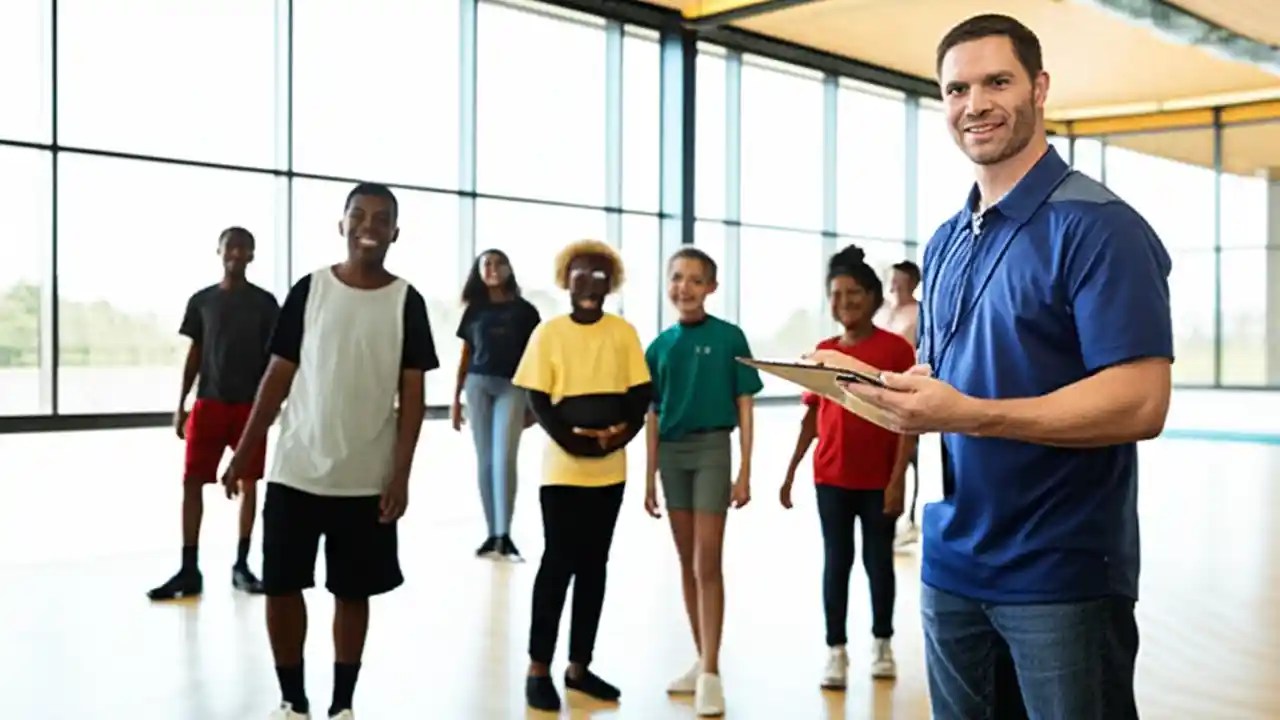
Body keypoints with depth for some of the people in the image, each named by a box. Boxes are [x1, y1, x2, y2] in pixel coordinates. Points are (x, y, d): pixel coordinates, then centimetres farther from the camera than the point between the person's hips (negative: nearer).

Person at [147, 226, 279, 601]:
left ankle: (241, 566, 14)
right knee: (192, 482, -4)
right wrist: (181, 405, 6)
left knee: (248, 483, 4)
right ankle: (189, 570, 1)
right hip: (208, 402, 1)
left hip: (250, 404, -1)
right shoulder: (201, 301, 8)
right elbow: (194, 355, 10)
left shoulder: (264, 302, 2)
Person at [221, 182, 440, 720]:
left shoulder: (406, 302, -2)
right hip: (295, 471, 1)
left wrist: (400, 475, -8)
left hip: (367, 480, -1)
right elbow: (279, 375, 4)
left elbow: (411, 395, -2)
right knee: (280, 588, 5)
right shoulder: (309, 289, 1)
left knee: (353, 594, 8)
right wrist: (244, 452, 0)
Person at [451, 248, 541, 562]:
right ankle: (492, 534, 8)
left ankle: (505, 535, -13)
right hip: (478, 385, 3)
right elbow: (465, 356, 13)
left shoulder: (524, 310, 5)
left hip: (512, 387, -3)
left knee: (504, 460, -13)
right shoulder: (474, 310, 11)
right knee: (485, 461, 3)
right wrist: (455, 399, 9)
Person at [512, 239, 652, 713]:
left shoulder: (623, 333, 3)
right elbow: (537, 400, -5)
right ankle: (538, 670, 9)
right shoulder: (549, 332, -3)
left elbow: (641, 393, 4)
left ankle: (579, 666, 20)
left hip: (610, 468, 3)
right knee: (559, 563, -1)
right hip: (563, 467, -3)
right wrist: (570, 438, -19)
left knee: (593, 564, 10)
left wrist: (622, 432, -15)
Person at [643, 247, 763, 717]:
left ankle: (711, 673, -1)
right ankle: (703, 661, 21)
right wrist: (649, 477, 8)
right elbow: (653, 415, 10)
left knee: (707, 564, -6)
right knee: (687, 563, 11)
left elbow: (744, 406, -4)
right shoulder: (660, 345, 6)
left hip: (712, 449, -4)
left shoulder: (728, 337, -5)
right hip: (671, 453, 5)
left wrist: (744, 472, -9)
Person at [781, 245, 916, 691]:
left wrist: (898, 478, -14)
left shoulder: (895, 349, -8)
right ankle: (836, 651, 16)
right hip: (831, 477, 3)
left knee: (878, 559, 10)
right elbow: (812, 417, 9)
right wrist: (790, 473, 7)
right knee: (836, 561, 8)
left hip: (879, 479, -3)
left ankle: (882, 643, 27)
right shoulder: (823, 352, 4)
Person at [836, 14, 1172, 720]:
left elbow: (1140, 404, -20)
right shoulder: (945, 243, 12)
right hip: (951, 562, 7)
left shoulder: (1098, 227, -12)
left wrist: (965, 415, -27)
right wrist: (886, 388, -3)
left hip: (1061, 574, -7)